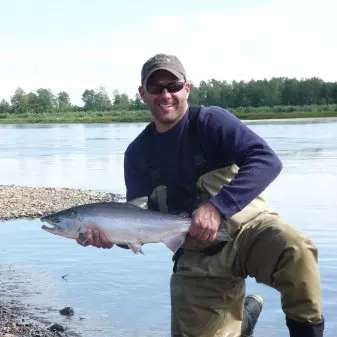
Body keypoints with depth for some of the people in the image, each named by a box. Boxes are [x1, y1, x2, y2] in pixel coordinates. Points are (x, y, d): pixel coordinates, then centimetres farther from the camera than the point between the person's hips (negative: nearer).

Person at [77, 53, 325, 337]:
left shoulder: (211, 121, -8)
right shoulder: (138, 154, 5)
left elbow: (267, 160, -23)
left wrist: (218, 207, -33)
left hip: (247, 229, -4)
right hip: (196, 257, 5)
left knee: (294, 251, -36)